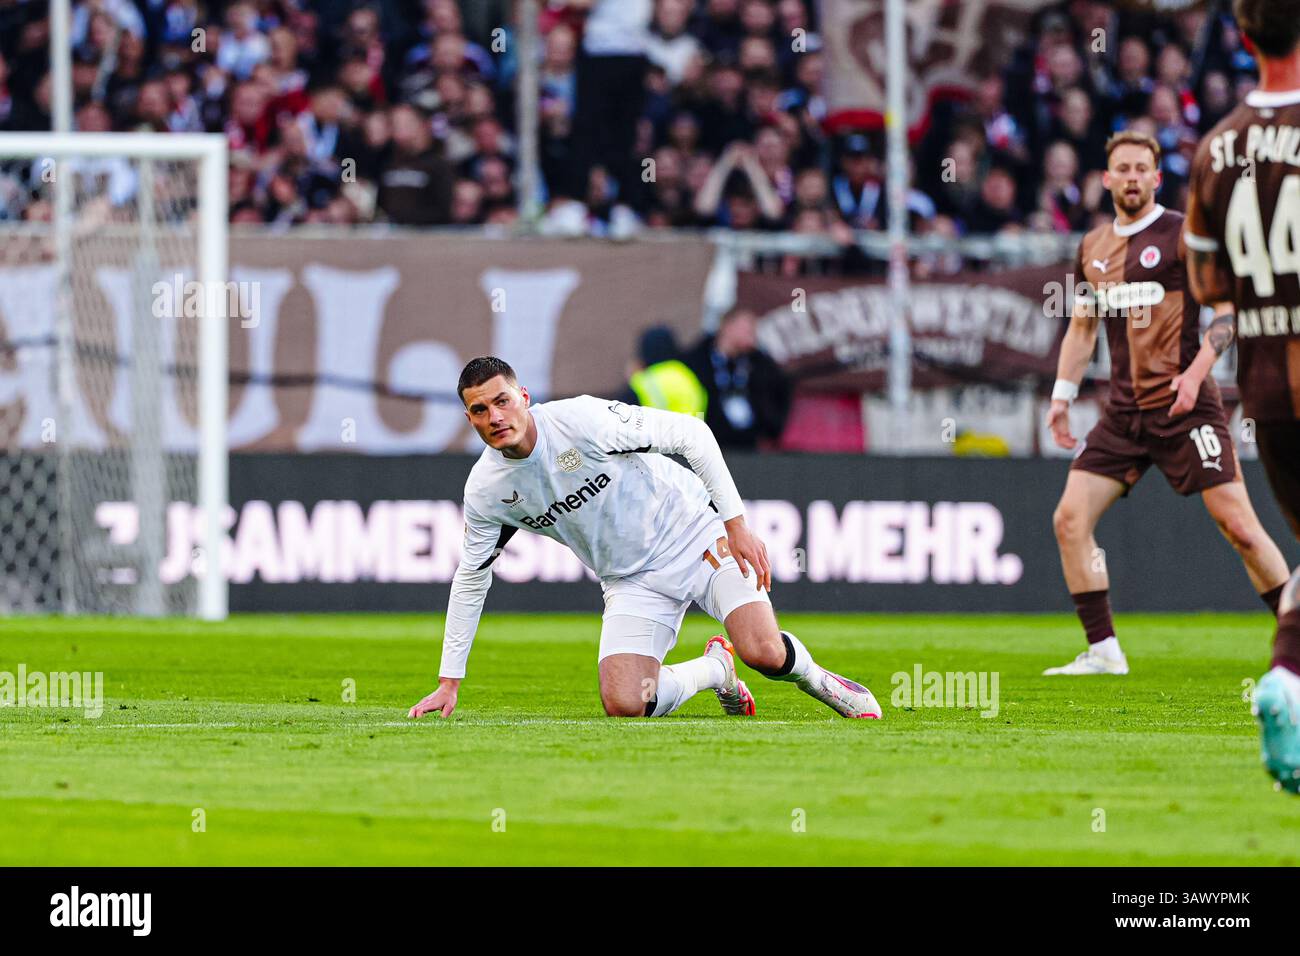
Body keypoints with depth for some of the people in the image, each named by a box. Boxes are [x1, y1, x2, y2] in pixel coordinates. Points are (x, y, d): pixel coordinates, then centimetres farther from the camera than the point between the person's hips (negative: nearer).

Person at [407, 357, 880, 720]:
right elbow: (470, 578, 7)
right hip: (632, 583, 4)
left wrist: (736, 524, -20)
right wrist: (448, 683, 6)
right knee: (623, 705, -19)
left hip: (697, 535, -4)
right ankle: (713, 670, 12)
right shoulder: (484, 491, -8)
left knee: (764, 653, -25)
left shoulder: (581, 419, -23)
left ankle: (807, 672, 13)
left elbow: (689, 433, -17)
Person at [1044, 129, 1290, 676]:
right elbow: (1082, 326, 25)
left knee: (1238, 525, -10)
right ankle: (1103, 651, 1)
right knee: (1070, 518, -5)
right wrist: (1062, 395, 15)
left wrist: (1196, 372, -19)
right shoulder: (1092, 249, 14)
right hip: (1124, 413, 6)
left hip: (1183, 406, -6)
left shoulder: (1181, 236, -4)